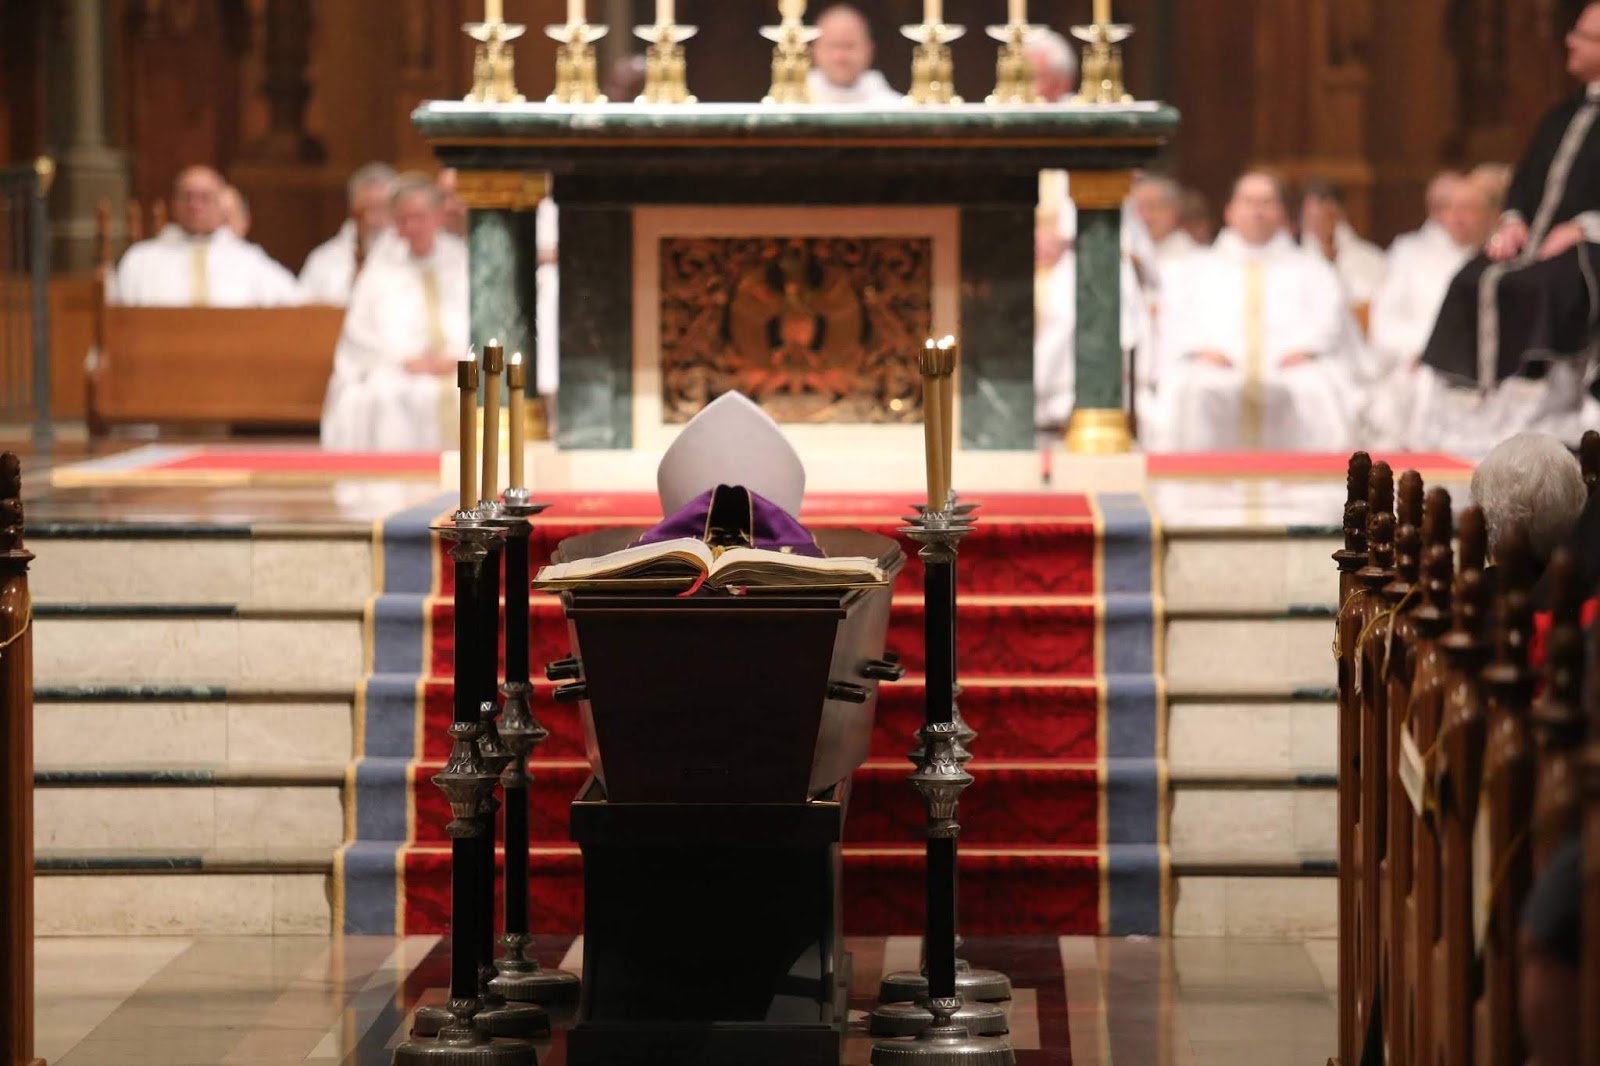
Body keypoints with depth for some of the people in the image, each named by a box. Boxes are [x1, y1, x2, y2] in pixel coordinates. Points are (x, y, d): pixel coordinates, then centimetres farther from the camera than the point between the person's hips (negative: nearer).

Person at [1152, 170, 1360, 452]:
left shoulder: (1312, 270, 31)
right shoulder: (1193, 270, 32)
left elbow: (1330, 317, 15)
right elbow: (1175, 321, 16)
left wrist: (1305, 347, -8)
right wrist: (1200, 349, -7)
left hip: (1290, 366, 0)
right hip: (1217, 369, 0)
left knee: (1314, 391, -36)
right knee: (1196, 392, -36)